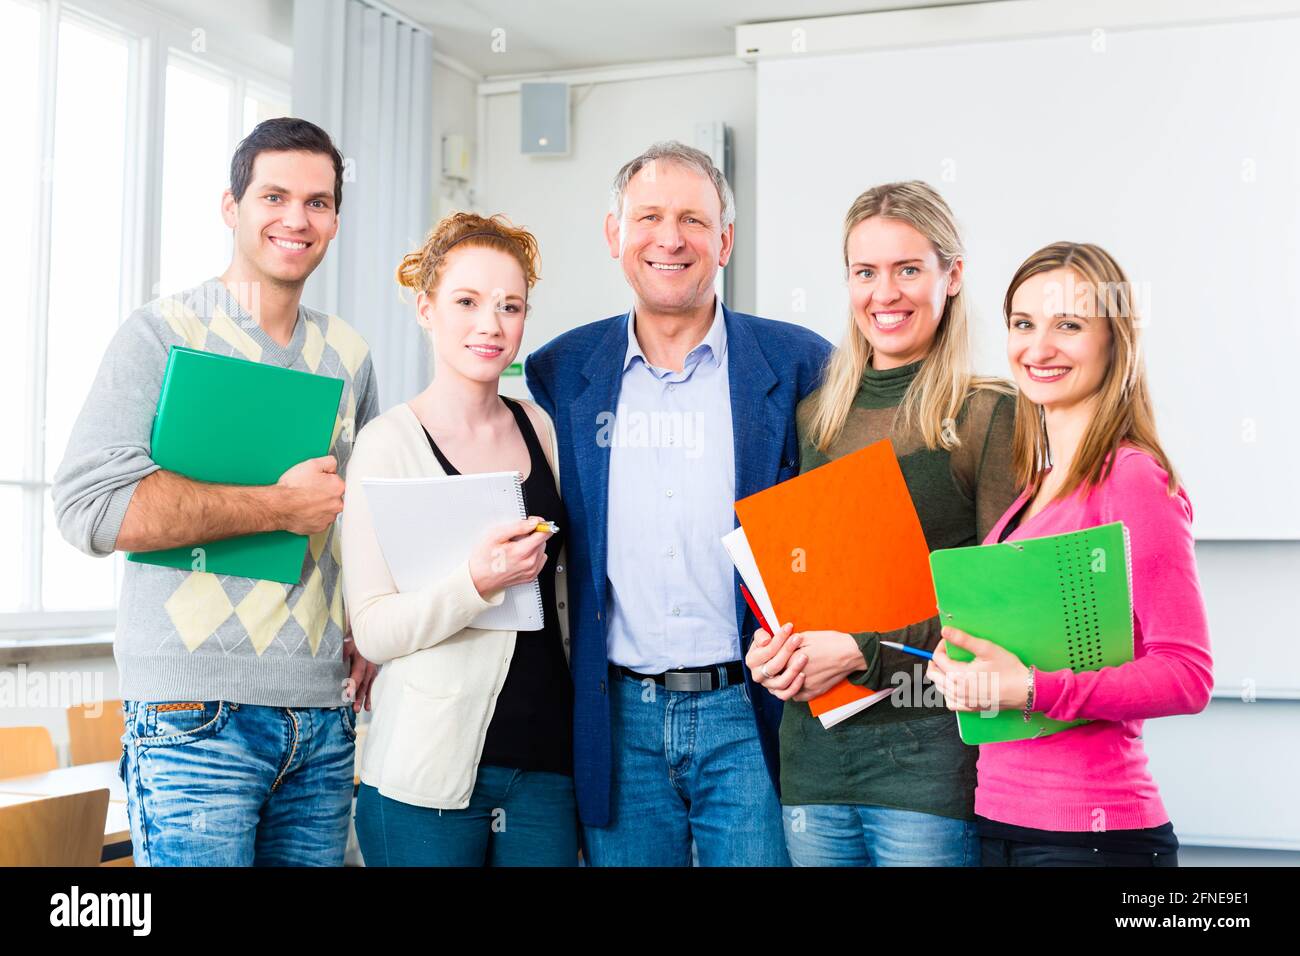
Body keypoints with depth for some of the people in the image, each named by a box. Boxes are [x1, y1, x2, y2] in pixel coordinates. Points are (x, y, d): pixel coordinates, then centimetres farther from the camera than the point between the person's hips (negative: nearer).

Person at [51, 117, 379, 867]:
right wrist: (282, 506, -14)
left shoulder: (349, 354, 12)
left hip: (324, 717, 5)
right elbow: (92, 506, -17)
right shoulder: (163, 334, -4)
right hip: (197, 716, -5)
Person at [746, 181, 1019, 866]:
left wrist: (864, 651, -14)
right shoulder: (813, 416, 11)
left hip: (929, 753, -4)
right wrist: (765, 644, -2)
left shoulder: (991, 415, -4)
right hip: (813, 750, 5)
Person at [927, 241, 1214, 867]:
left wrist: (1031, 689, -23)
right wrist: (968, 672, 1)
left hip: (1089, 833, -7)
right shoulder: (1035, 489, 10)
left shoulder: (1133, 479, -13)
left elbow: (1186, 675, -17)